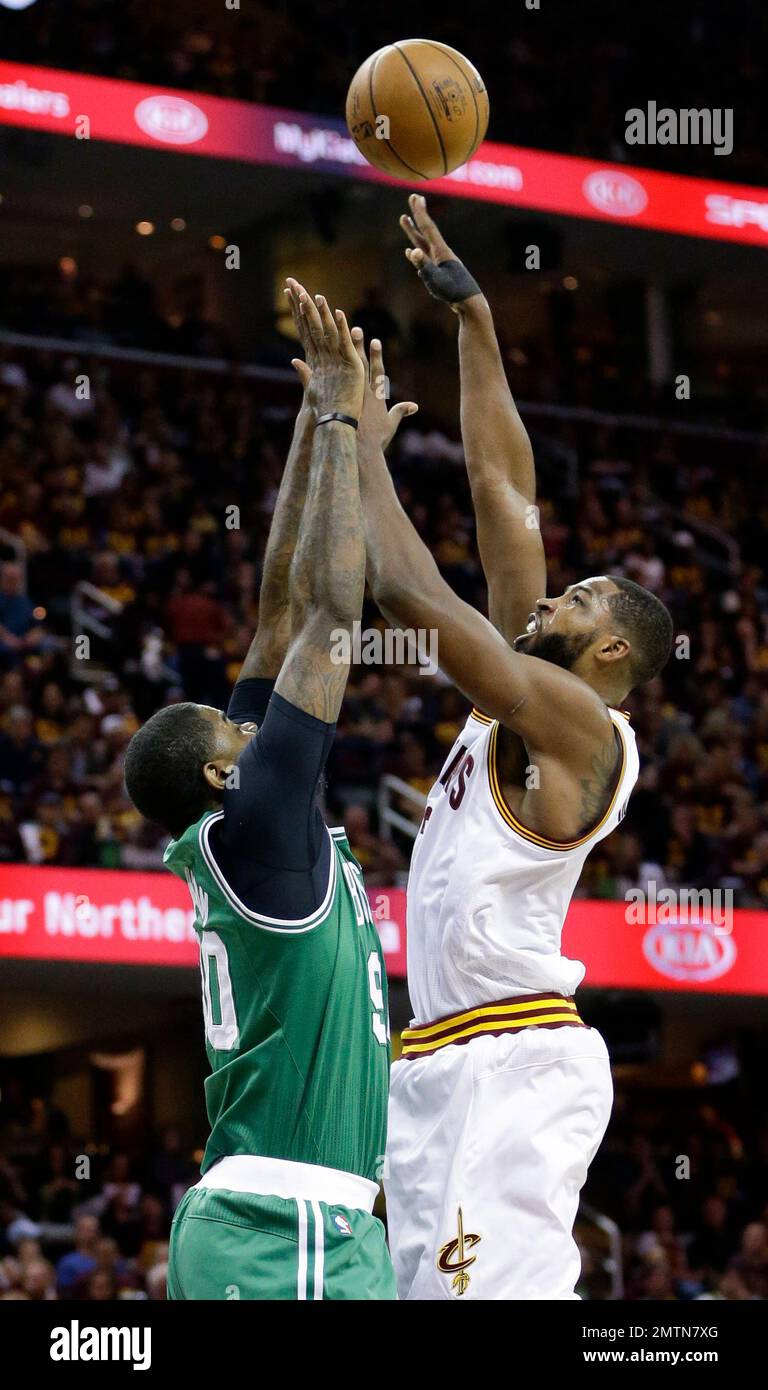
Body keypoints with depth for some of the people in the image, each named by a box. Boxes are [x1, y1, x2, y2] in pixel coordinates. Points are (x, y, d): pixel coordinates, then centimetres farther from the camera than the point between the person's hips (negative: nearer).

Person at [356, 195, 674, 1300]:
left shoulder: (579, 721, -8)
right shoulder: (530, 703, 17)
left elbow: (410, 591, -16)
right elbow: (505, 496, 18)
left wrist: (359, 434, -6)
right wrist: (471, 317, 19)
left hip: (510, 1063, -10)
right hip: (443, 1060, 10)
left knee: (499, 1291, -18)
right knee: (433, 1290, 7)